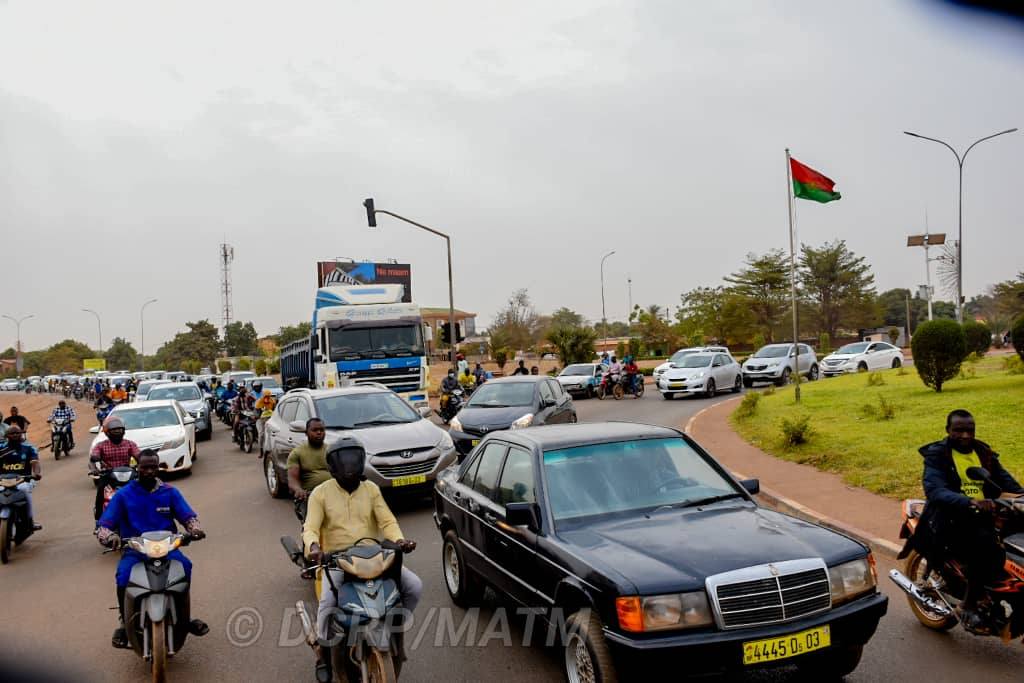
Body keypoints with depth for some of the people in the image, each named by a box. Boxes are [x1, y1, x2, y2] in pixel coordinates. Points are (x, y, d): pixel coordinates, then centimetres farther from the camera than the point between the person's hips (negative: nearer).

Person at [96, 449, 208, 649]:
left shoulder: (170, 492, 9)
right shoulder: (123, 495, 7)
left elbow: (188, 516, 2)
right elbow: (103, 524, 0)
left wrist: (195, 528, -22)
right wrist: (109, 536, -24)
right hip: (134, 550, 0)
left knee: (185, 566, -30)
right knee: (123, 574, -31)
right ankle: (123, 622, -8)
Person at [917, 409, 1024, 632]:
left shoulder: (984, 453, 17)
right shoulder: (937, 455, -2)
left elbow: (1005, 480, 8)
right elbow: (935, 491, -19)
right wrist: (970, 502, -35)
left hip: (983, 515, 6)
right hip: (950, 518, -6)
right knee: (986, 544, -31)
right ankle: (969, 605, -15)